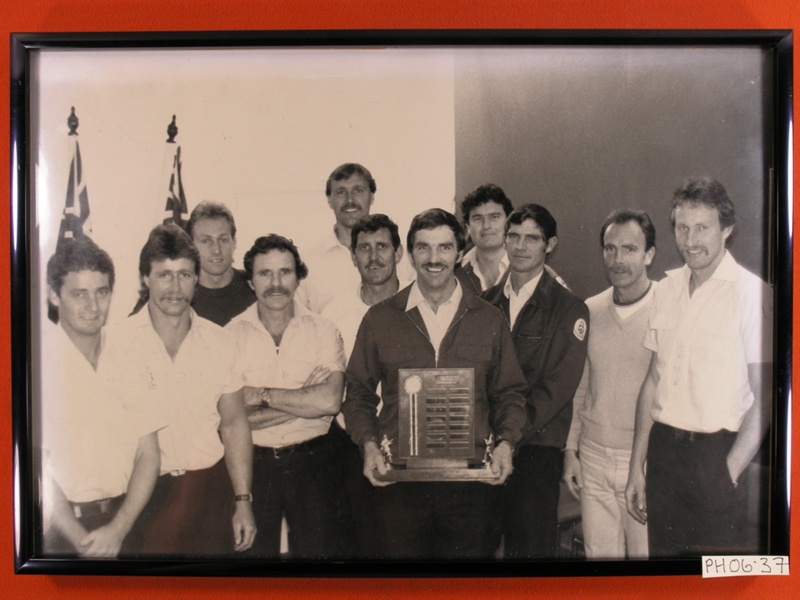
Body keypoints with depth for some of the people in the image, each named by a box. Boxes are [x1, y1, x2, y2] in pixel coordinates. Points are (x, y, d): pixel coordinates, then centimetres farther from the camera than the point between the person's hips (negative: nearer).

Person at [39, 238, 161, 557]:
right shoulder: (40, 358, -10)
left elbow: (148, 453, 1)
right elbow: (34, 464, -12)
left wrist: (118, 529, -10)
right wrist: (80, 540, -15)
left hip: (121, 522, 3)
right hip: (57, 530, -3)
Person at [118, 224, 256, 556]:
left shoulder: (219, 341, 2)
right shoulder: (119, 342, -6)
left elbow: (234, 424, 6)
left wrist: (243, 501, 3)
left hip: (212, 489, 2)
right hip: (146, 494, -2)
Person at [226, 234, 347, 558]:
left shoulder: (323, 330, -2)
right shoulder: (232, 334, -4)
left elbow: (330, 401, -16)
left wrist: (261, 395, -12)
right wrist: (304, 400, -14)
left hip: (311, 461, 0)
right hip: (252, 463, 0)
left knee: (316, 549, 12)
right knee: (253, 551, 12)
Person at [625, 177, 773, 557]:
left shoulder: (750, 293, -9)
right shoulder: (668, 289, 7)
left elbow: (763, 397, -9)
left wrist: (731, 470, -13)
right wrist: (637, 467, 9)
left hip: (715, 452, -5)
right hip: (663, 451, 5)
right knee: (661, 552, 13)